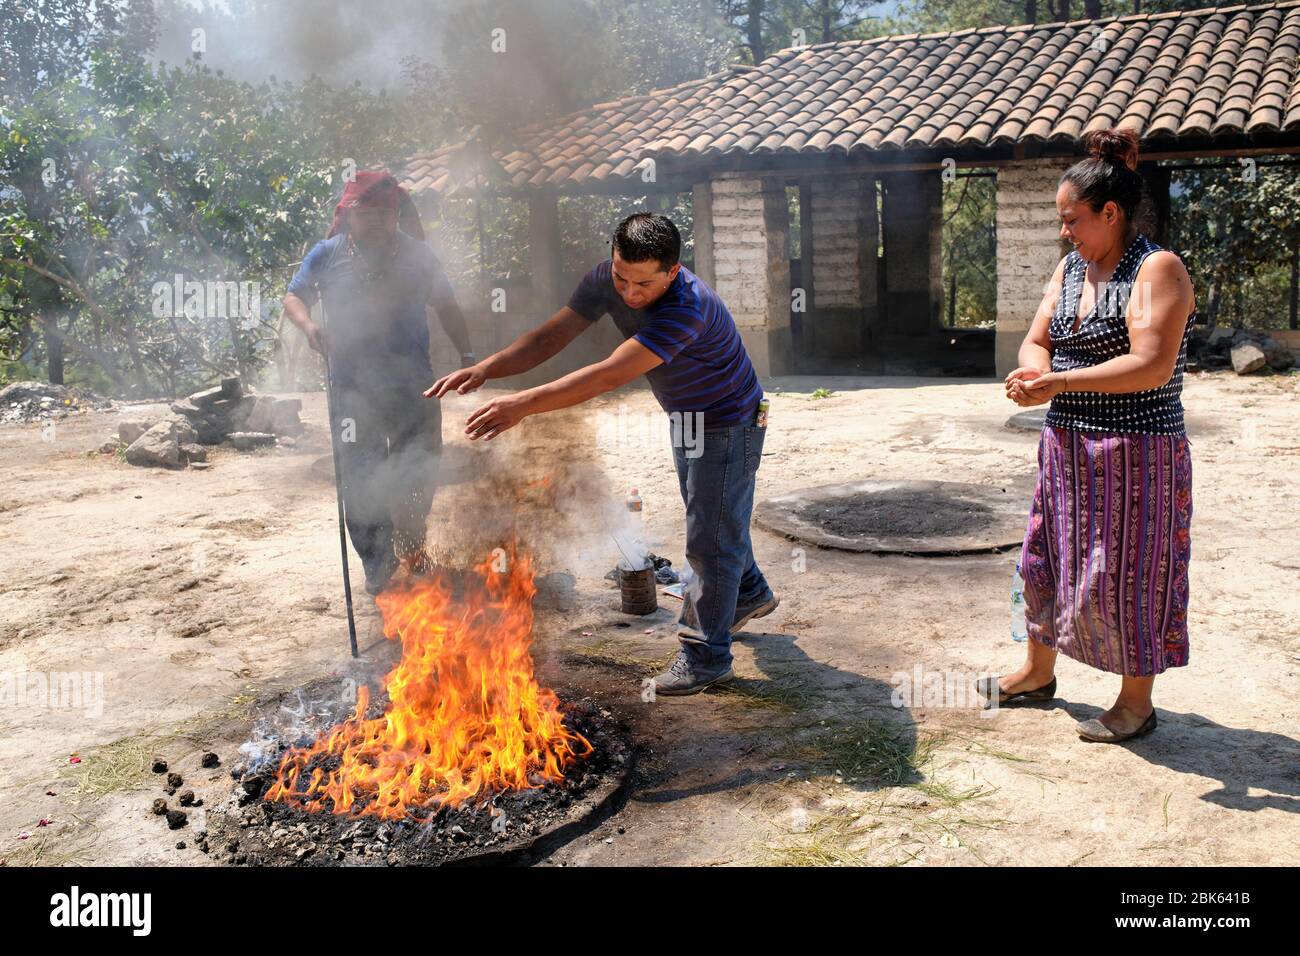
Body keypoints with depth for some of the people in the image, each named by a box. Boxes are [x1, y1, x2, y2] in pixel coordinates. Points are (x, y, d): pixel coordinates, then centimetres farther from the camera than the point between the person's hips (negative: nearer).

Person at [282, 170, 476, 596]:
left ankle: (410, 546, 28)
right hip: (353, 383, 0)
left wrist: (467, 355, 4)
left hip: (412, 382, 1)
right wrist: (309, 326, -19)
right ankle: (377, 561, 13)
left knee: (419, 470, 5)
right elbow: (294, 297, 4)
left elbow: (446, 307, 12)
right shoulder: (328, 255, 4)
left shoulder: (417, 255, 6)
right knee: (361, 479, -1)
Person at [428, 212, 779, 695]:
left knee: (710, 536, -2)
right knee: (711, 520, 25)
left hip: (729, 424, -8)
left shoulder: (688, 307, -39)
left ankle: (706, 655, 13)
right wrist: (484, 369, -34)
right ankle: (750, 592, 50)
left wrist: (523, 404, -52)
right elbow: (550, 336, -18)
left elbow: (610, 376, -47)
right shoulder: (606, 279, -15)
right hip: (687, 420, 8)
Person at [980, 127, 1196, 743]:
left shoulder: (1158, 270, -14)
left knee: (1128, 576, 3)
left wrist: (1060, 382, -27)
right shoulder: (1069, 268, 10)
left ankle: (1136, 702, 21)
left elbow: (1151, 366, -24)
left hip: (1136, 454, -7)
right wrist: (1033, 371, -16)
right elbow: (1037, 341, 7)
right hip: (1067, 448, 8)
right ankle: (1038, 673, 36)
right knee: (1049, 559, 17)